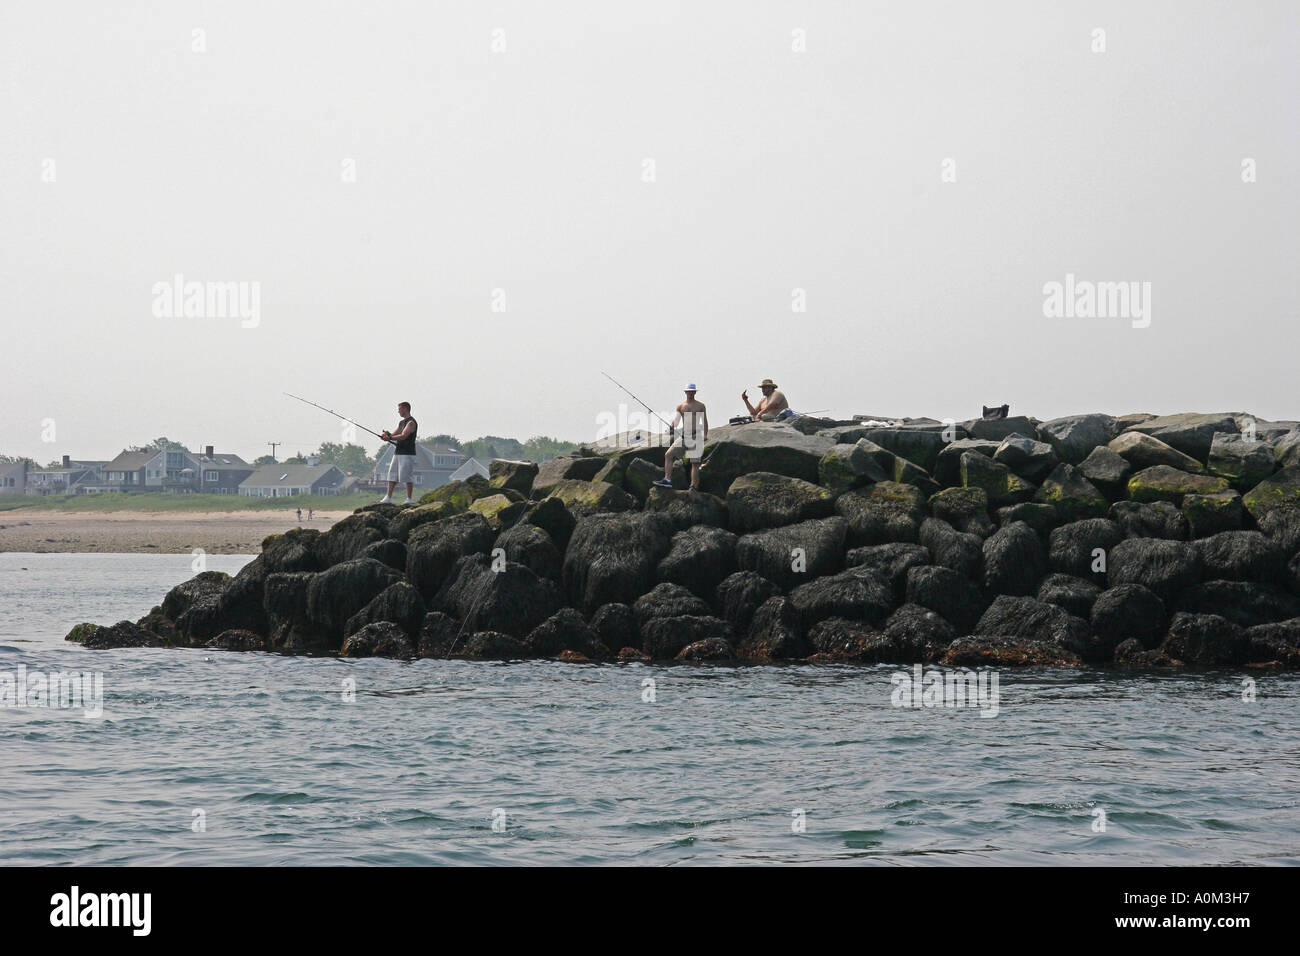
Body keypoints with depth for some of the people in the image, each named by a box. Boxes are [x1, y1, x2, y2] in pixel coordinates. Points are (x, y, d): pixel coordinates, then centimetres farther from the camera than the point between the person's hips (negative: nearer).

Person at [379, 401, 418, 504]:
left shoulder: (411, 422, -9)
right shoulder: (401, 422, 20)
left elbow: (403, 436, -18)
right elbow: (394, 434, 14)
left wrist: (389, 438, -16)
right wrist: (387, 434, -7)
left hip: (407, 454, -9)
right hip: (398, 453, 9)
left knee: (407, 476, -7)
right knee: (392, 475, 6)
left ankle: (409, 499, -3)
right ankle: (388, 498, 7)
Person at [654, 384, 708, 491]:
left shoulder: (700, 406, 8)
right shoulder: (680, 406, 13)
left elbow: (705, 422, 7)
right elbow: (676, 419, 5)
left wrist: (705, 434, -7)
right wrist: (671, 427, -16)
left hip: (696, 436, -3)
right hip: (684, 436, 3)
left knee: (695, 462, -6)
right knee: (668, 455, -6)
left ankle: (694, 487, -5)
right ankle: (667, 480, -6)